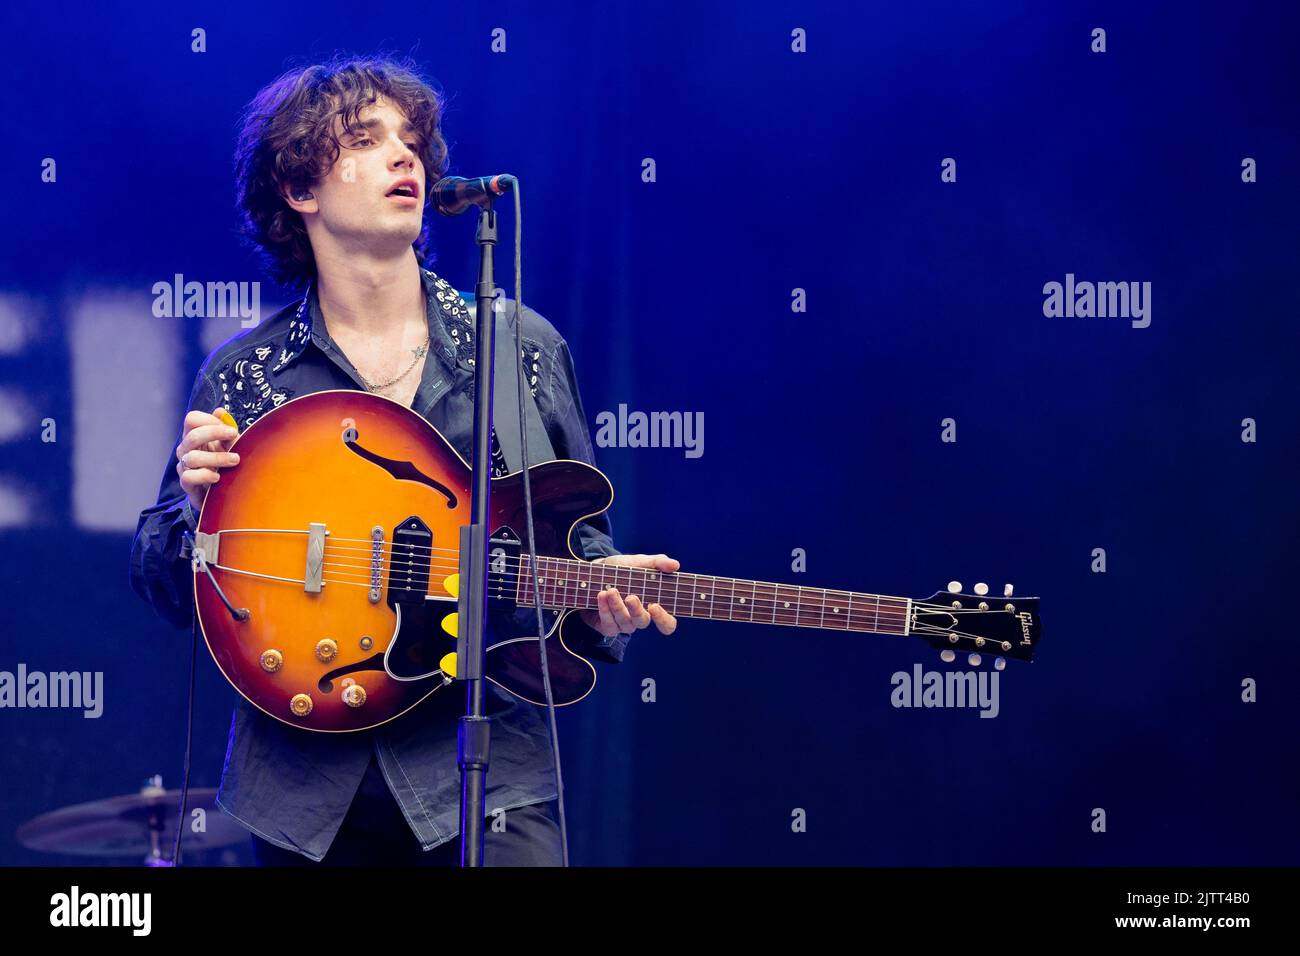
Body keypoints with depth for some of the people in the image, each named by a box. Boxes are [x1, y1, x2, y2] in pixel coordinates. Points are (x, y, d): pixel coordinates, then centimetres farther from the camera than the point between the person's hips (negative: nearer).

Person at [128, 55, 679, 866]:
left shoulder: (525, 348, 5)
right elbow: (166, 589, 9)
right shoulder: (241, 376, 4)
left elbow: (580, 534, 11)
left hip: (484, 769, 0)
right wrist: (200, 508, -10)